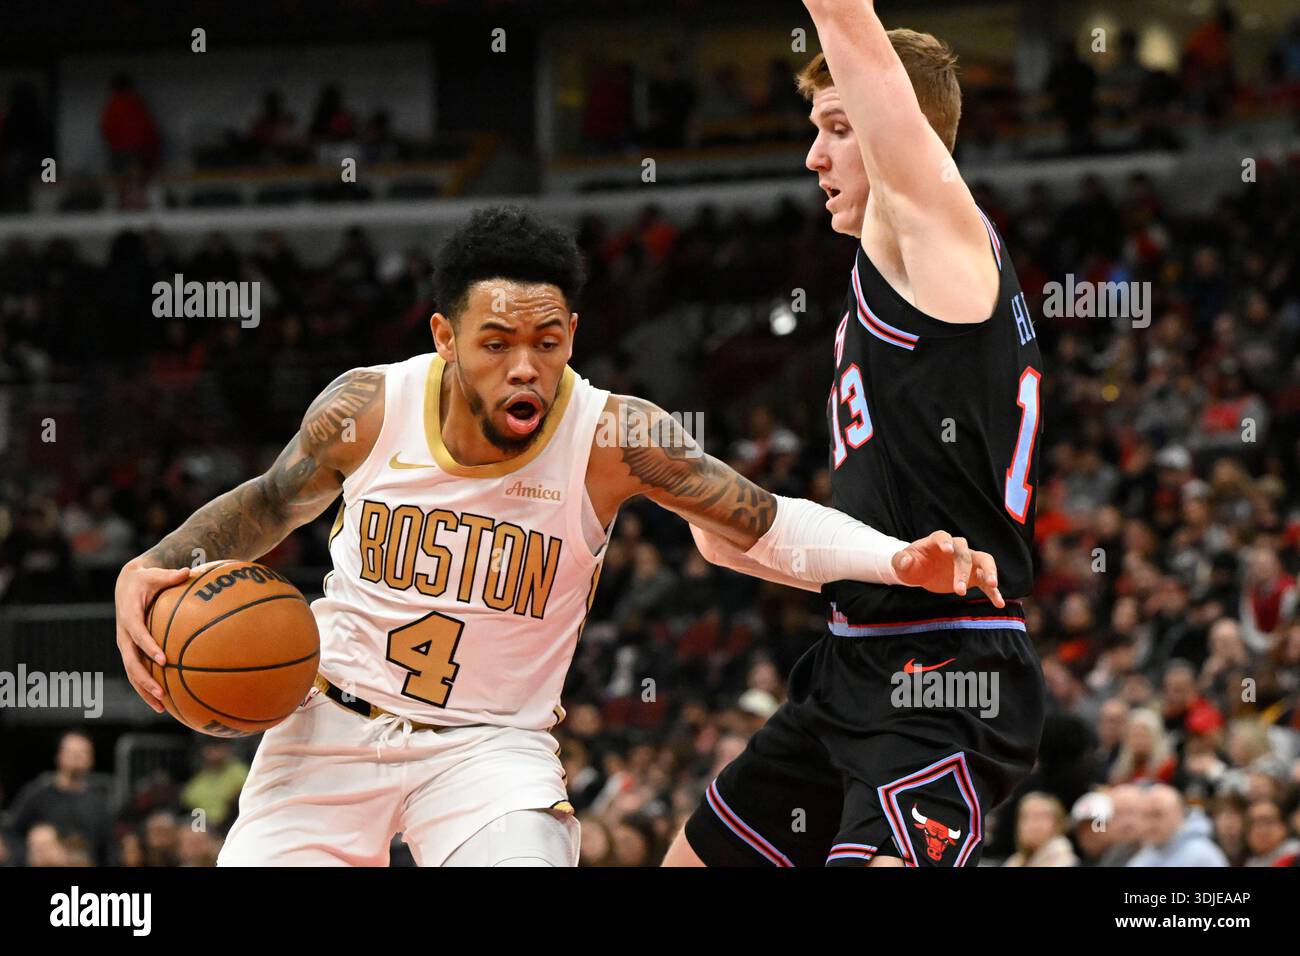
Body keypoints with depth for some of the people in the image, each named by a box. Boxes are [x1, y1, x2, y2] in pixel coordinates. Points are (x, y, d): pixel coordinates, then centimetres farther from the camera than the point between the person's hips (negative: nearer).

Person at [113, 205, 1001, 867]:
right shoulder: (371, 407, -13)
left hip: (490, 742, -2)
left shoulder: (611, 436, -20)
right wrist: (150, 569, -8)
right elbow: (273, 503, 7)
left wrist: (901, 561, -38)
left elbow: (769, 524, -20)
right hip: (335, 719, 2)